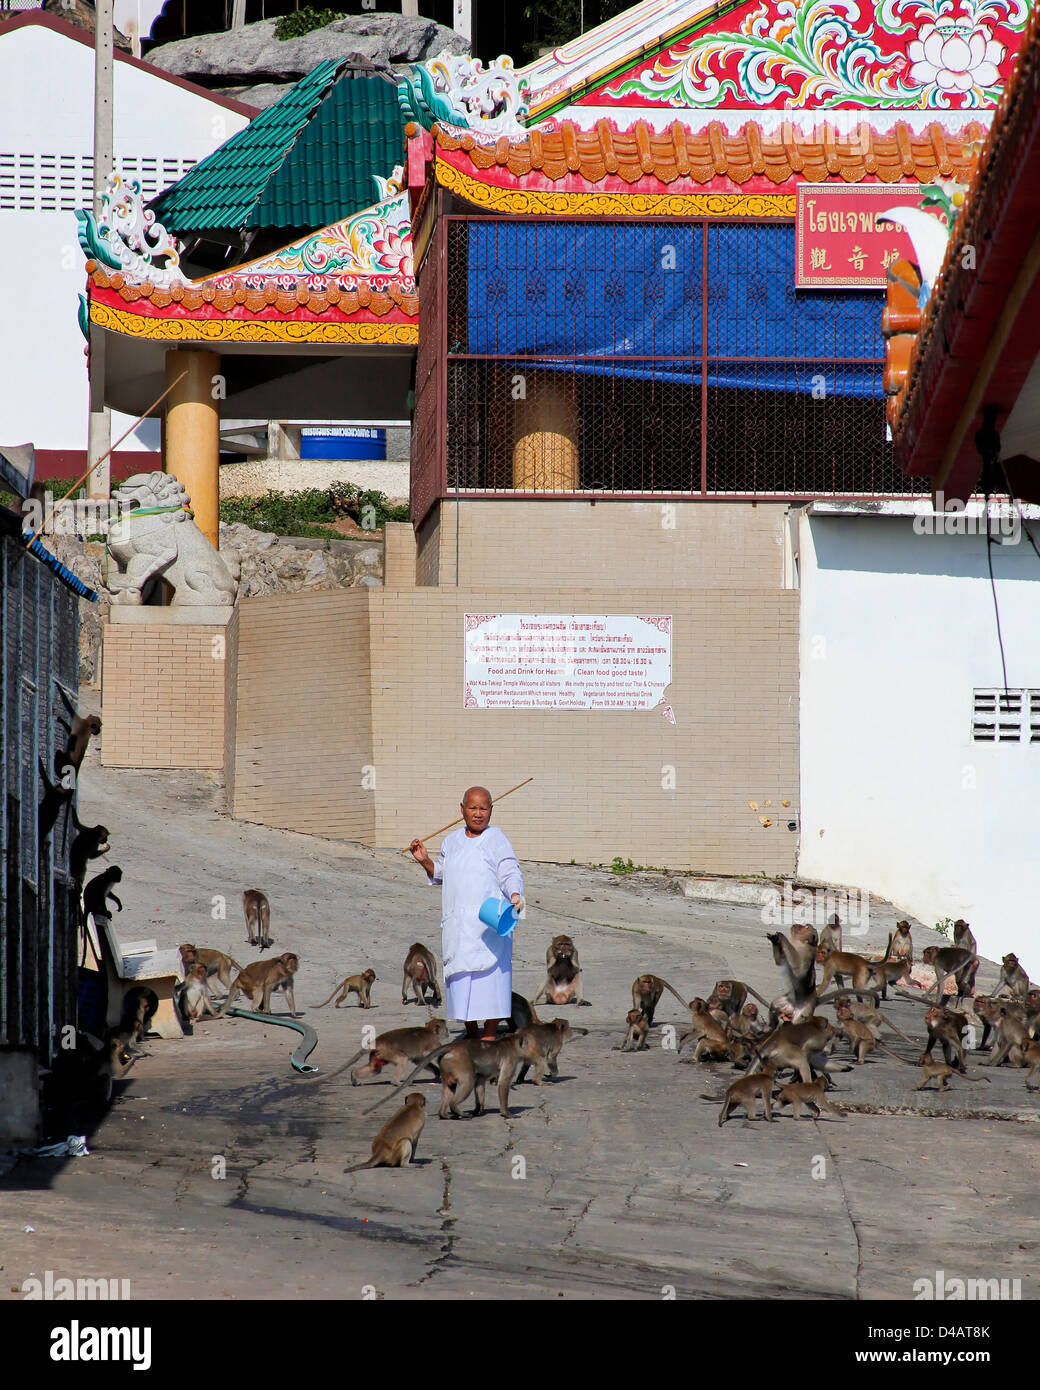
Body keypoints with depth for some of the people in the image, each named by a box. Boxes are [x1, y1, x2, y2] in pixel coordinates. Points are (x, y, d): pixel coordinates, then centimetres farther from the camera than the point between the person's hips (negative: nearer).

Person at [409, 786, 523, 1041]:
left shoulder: (497, 840, -1)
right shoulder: (453, 840, 16)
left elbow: (511, 875, -7)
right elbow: (440, 874, 26)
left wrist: (515, 896, -26)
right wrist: (425, 861, 8)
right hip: (457, 923, 5)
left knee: (489, 976, -8)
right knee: (460, 978, 7)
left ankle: (489, 1035, -5)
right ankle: (471, 1032, 20)